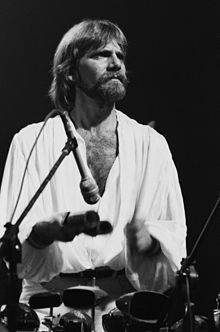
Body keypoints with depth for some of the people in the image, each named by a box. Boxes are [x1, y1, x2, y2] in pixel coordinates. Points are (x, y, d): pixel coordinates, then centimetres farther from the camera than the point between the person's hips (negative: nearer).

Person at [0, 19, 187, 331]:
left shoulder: (151, 144, 9)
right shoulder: (31, 141, 5)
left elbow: (176, 235, 6)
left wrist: (149, 237, -16)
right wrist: (48, 229, -22)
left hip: (125, 302, 2)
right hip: (51, 300, -1)